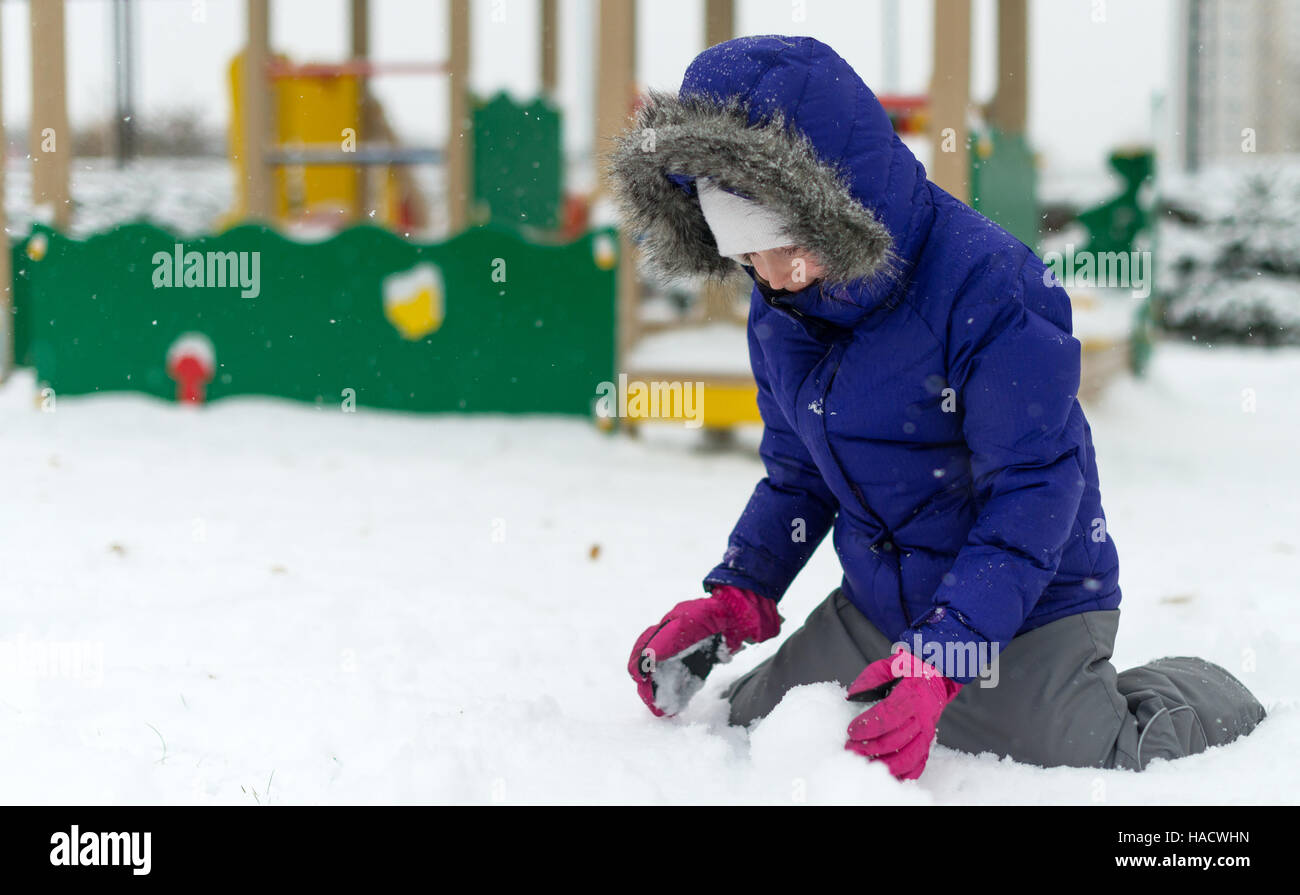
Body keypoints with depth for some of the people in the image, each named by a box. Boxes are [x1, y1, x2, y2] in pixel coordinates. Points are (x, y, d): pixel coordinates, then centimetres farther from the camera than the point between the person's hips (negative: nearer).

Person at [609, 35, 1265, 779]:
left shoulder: (991, 286, -26)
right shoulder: (780, 311, -2)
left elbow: (1032, 495, -26)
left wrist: (939, 662, -34)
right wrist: (737, 597, -4)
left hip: (1029, 612, -7)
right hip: (872, 609, 7)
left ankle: (1208, 699, 17)